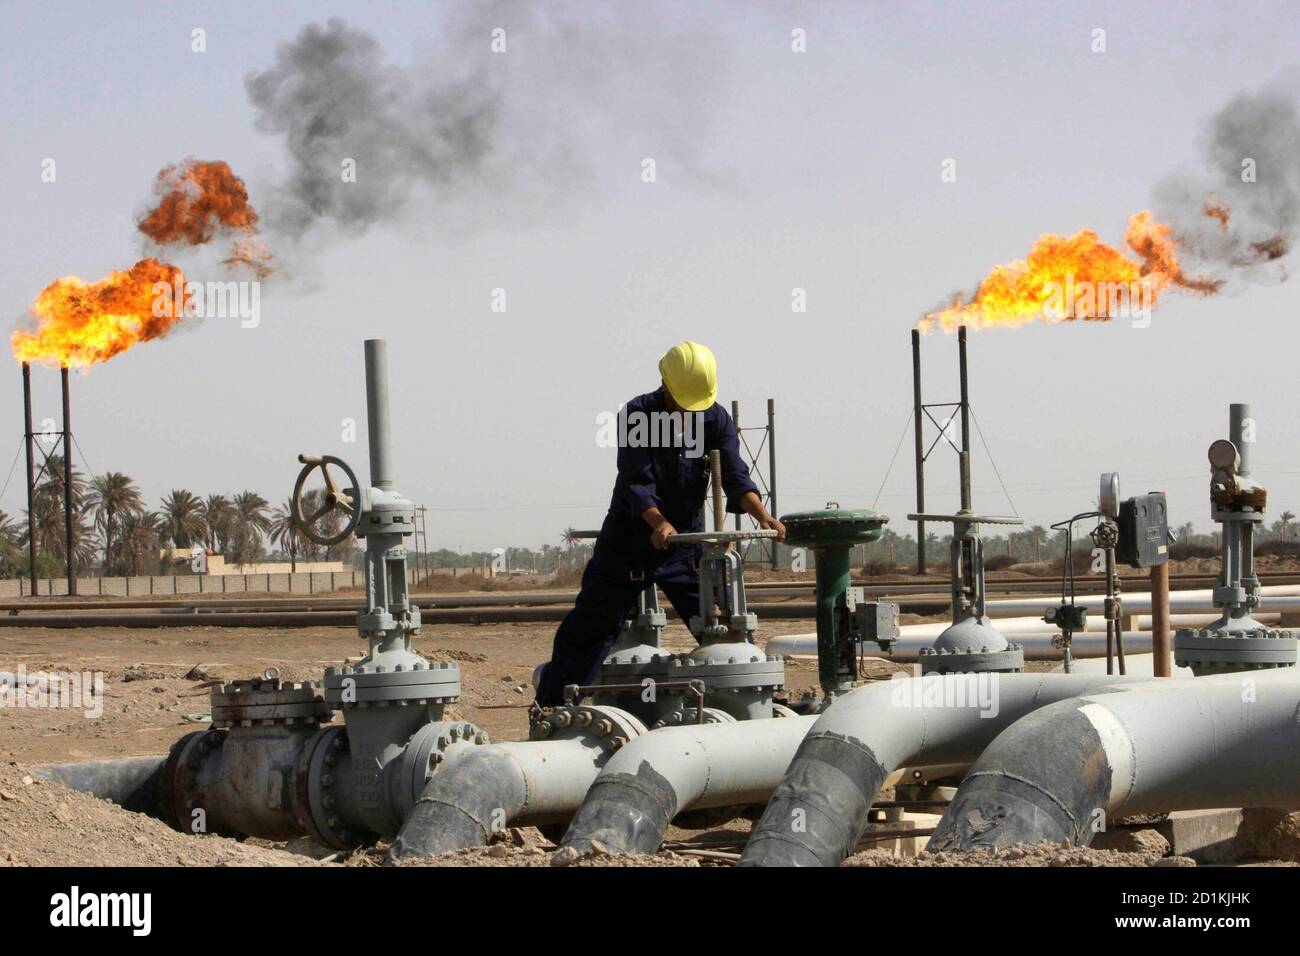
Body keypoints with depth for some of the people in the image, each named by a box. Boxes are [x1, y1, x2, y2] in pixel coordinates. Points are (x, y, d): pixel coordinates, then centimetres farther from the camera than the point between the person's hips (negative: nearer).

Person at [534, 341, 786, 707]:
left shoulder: (716, 420, -4)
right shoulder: (636, 415, -15)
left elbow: (735, 476, -14)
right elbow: (637, 483, -25)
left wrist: (762, 514, -33)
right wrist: (659, 523, -43)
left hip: (685, 543, 3)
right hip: (628, 541, -3)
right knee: (587, 633, -1)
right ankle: (550, 711, 6)